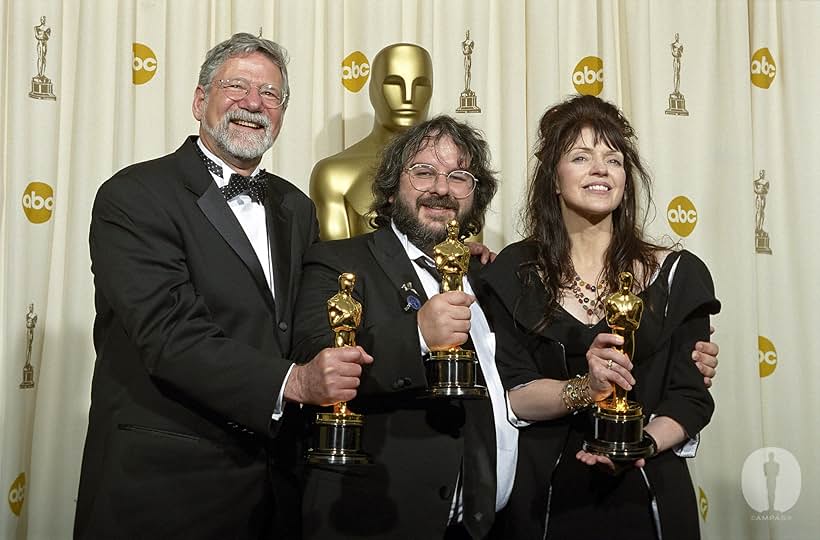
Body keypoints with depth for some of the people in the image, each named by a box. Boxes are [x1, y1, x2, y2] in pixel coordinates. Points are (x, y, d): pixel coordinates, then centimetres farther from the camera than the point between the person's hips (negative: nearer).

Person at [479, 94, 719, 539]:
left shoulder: (676, 274, 0)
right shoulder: (514, 275, -3)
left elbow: (691, 397, -2)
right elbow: (509, 394, -7)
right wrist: (582, 390, -24)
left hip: (646, 493, 1)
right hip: (542, 494, 0)